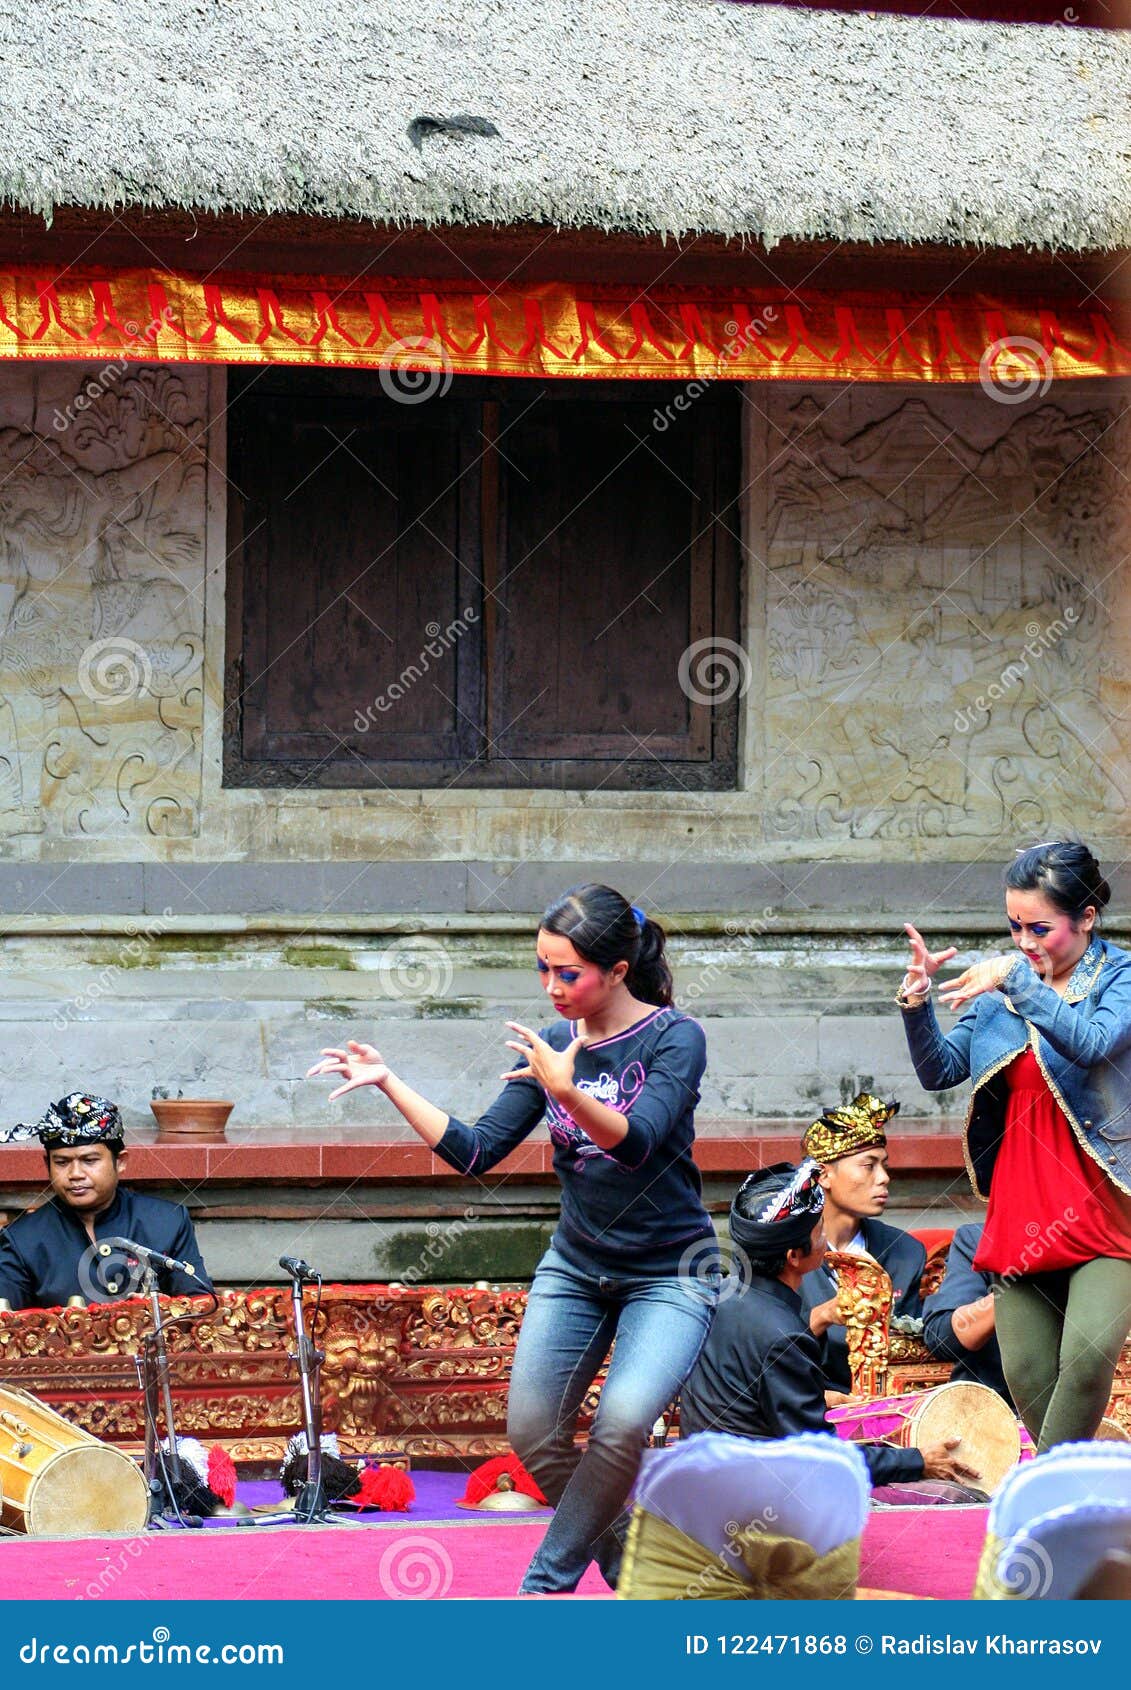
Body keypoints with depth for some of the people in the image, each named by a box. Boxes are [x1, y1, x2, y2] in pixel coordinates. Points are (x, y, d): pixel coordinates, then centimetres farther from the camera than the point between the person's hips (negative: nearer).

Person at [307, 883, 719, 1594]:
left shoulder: (674, 1037, -14)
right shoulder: (551, 1047, 1)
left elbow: (637, 1140, -30)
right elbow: (476, 1152, 0)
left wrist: (566, 1091, -46)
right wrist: (389, 1083, -8)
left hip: (670, 1273, -6)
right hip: (577, 1267, 6)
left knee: (623, 1421, -26)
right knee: (533, 1432, -5)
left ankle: (546, 1582, -9)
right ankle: (624, 1558, 17)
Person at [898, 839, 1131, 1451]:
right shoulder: (1001, 986, 12)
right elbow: (940, 1070, 7)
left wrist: (1017, 981, -27)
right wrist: (917, 1002, -10)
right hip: (1019, 1209, 5)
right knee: (1026, 1375, 2)